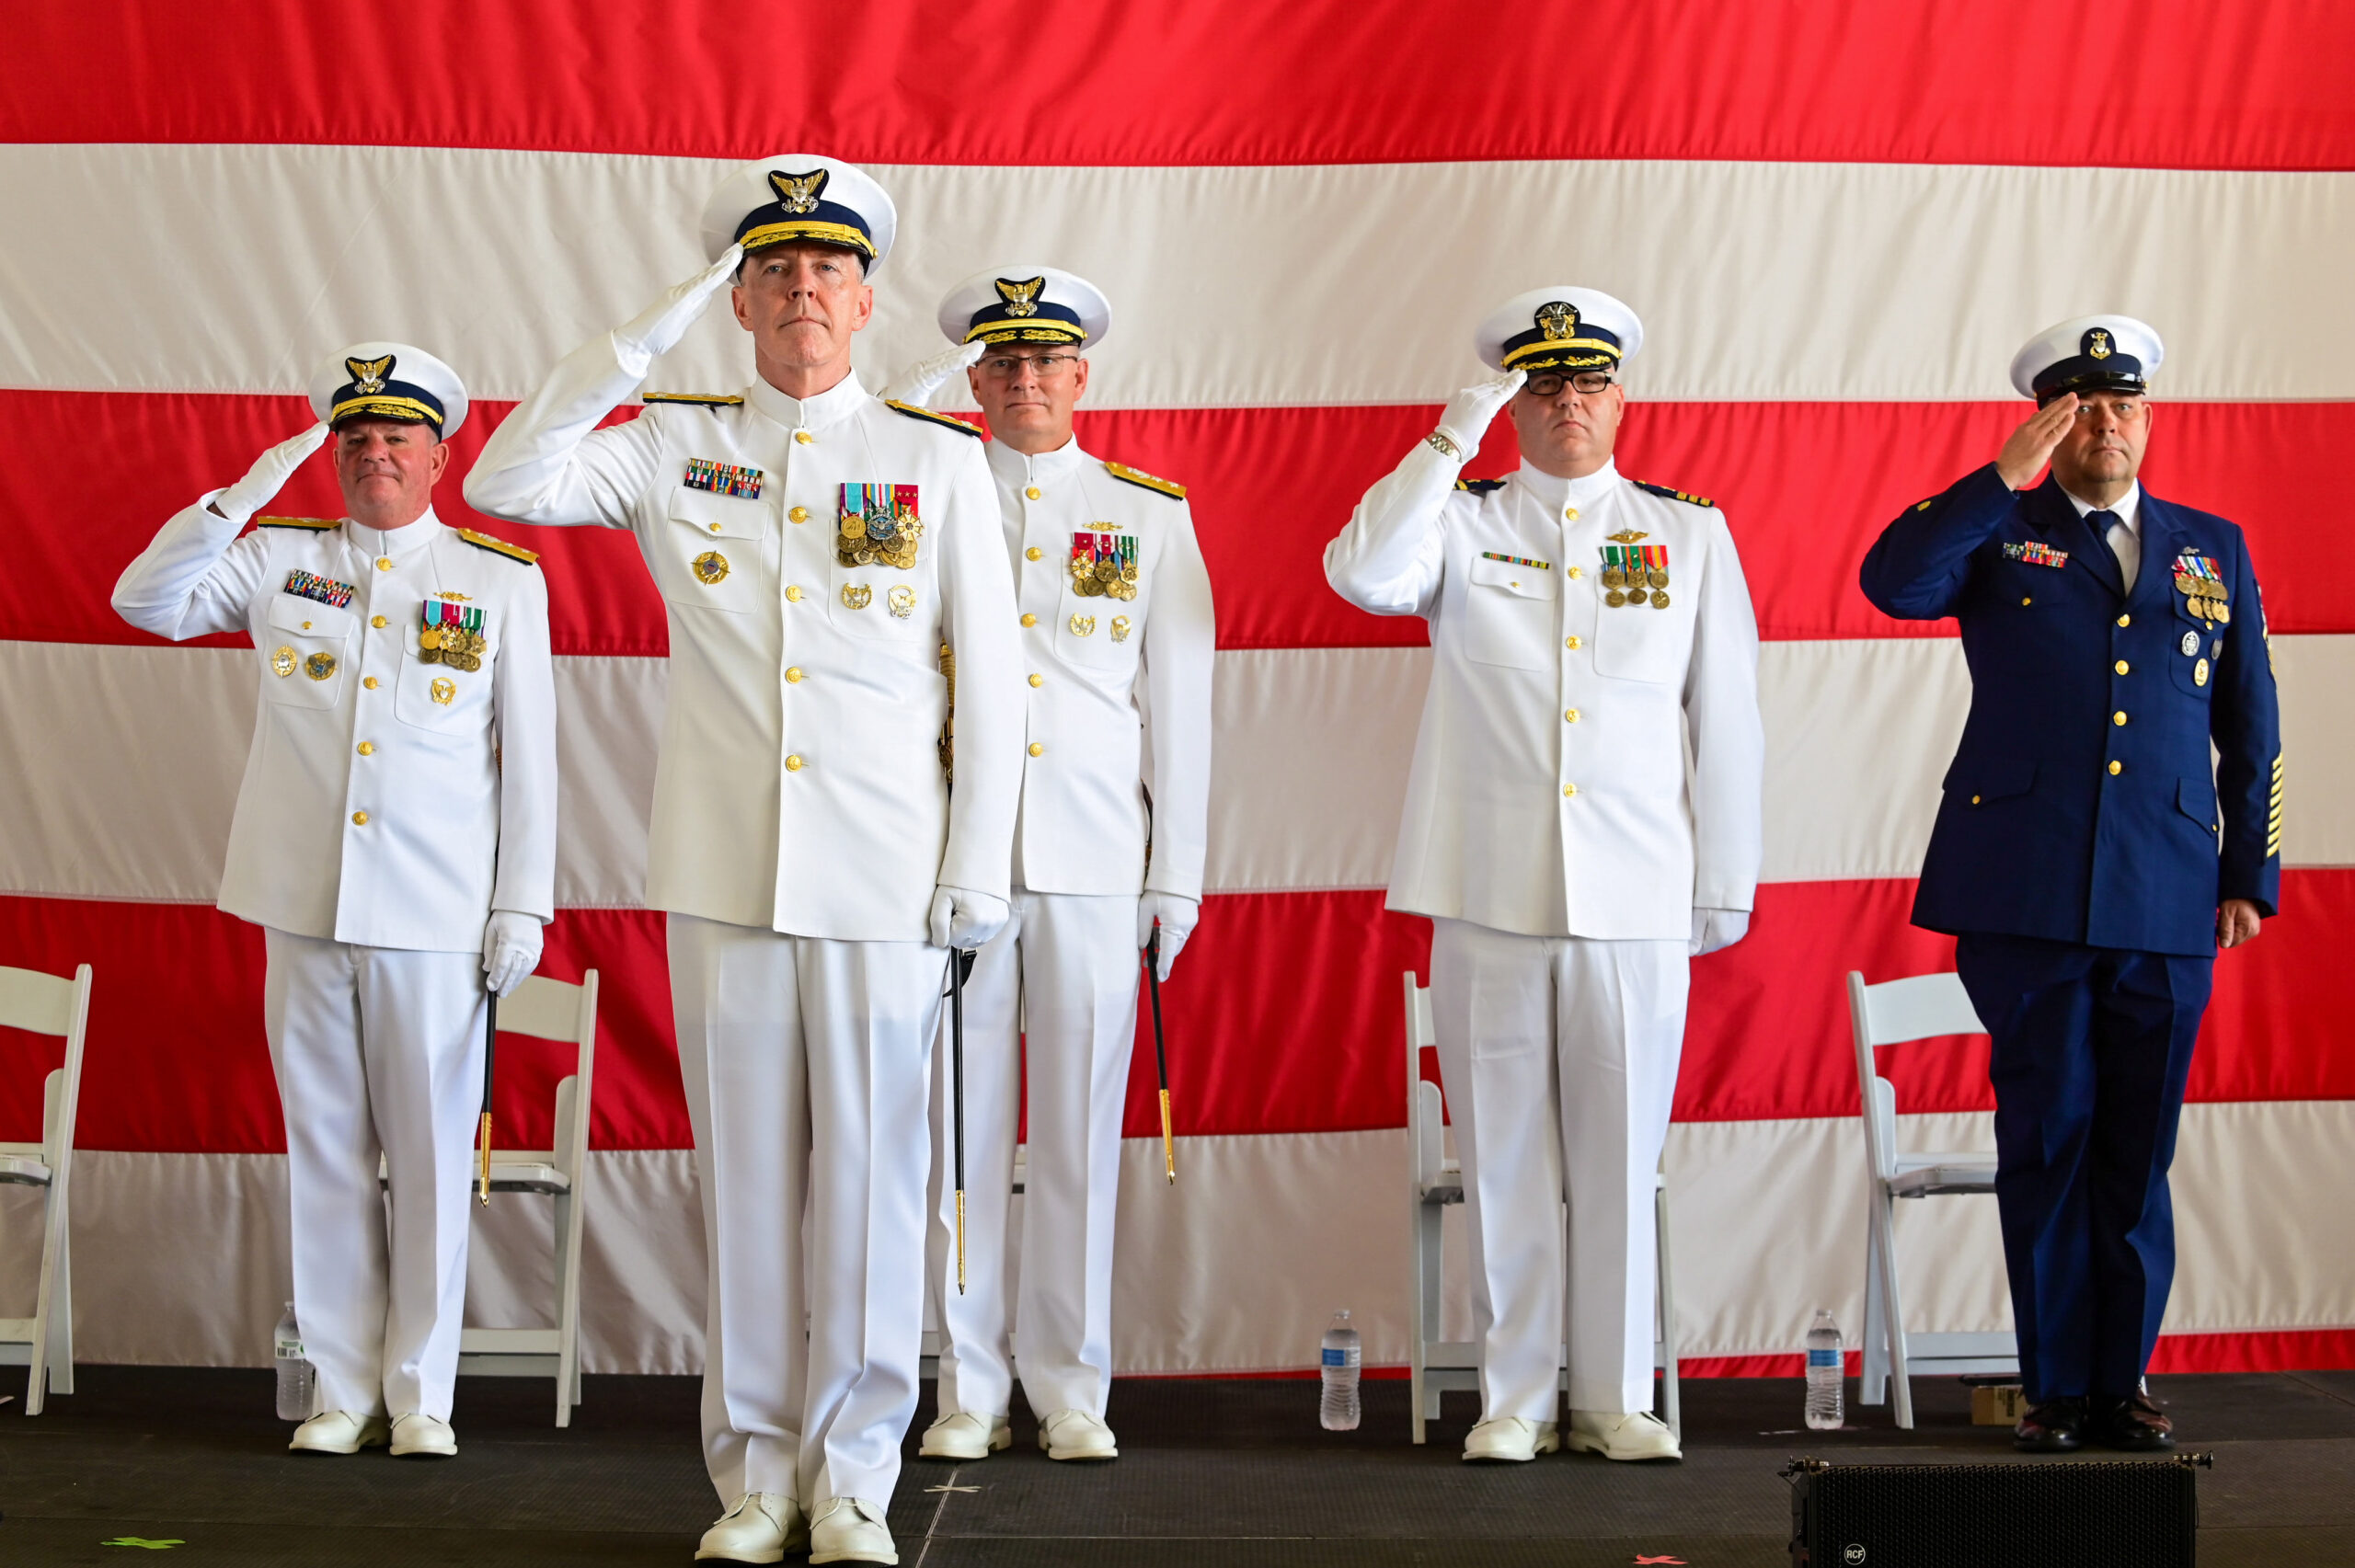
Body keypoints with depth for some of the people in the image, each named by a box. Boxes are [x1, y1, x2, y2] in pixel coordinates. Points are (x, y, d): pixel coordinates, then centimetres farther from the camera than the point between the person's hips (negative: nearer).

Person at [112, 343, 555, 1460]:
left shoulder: (503, 581, 6)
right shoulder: (279, 559, 11)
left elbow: (528, 754, 5)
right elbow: (146, 601, 5)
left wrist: (521, 905, 0)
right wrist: (244, 495, -6)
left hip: (435, 913, -2)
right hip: (305, 907, 2)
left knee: (431, 1151, 1)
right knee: (324, 1148, 6)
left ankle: (420, 1392, 11)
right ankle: (343, 1389, 15)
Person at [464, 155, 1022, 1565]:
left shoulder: (940, 459, 6)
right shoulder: (676, 447, 9)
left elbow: (989, 678, 5)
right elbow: (505, 483, -4)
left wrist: (977, 867, -1)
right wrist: (647, 340, -8)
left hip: (881, 874, -1)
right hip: (724, 868, 1)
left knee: (869, 1168, 1)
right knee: (746, 1169, 6)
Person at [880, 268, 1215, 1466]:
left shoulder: (1149, 515, 11)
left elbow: (1179, 697, 9)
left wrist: (1178, 872, 4)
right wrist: (913, 397, -5)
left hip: (1095, 860, 0)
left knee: (1081, 1127, 2)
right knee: (959, 1122, 2)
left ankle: (1071, 1388, 12)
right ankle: (968, 1388, 11)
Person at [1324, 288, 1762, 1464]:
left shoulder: (1691, 533, 11)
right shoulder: (1461, 523, 8)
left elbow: (1727, 719, 11)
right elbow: (1363, 576, -13)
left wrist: (1725, 881, 8)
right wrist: (1452, 440, -13)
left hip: (1637, 895, 0)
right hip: (1491, 890, 0)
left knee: (1620, 1156, 4)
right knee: (1505, 1155, 4)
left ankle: (1615, 1398, 14)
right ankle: (1514, 1397, 14)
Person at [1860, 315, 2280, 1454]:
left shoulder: (2214, 549, 16)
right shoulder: (2000, 535, 8)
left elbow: (2251, 727, 17)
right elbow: (1892, 582, -13)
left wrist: (2248, 874, 13)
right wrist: (2008, 476, -13)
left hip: (2168, 901, 2)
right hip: (2026, 892, -2)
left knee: (2136, 1149, 6)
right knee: (2047, 1140, 1)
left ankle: (2122, 1381, 16)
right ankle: (2056, 1386, 11)